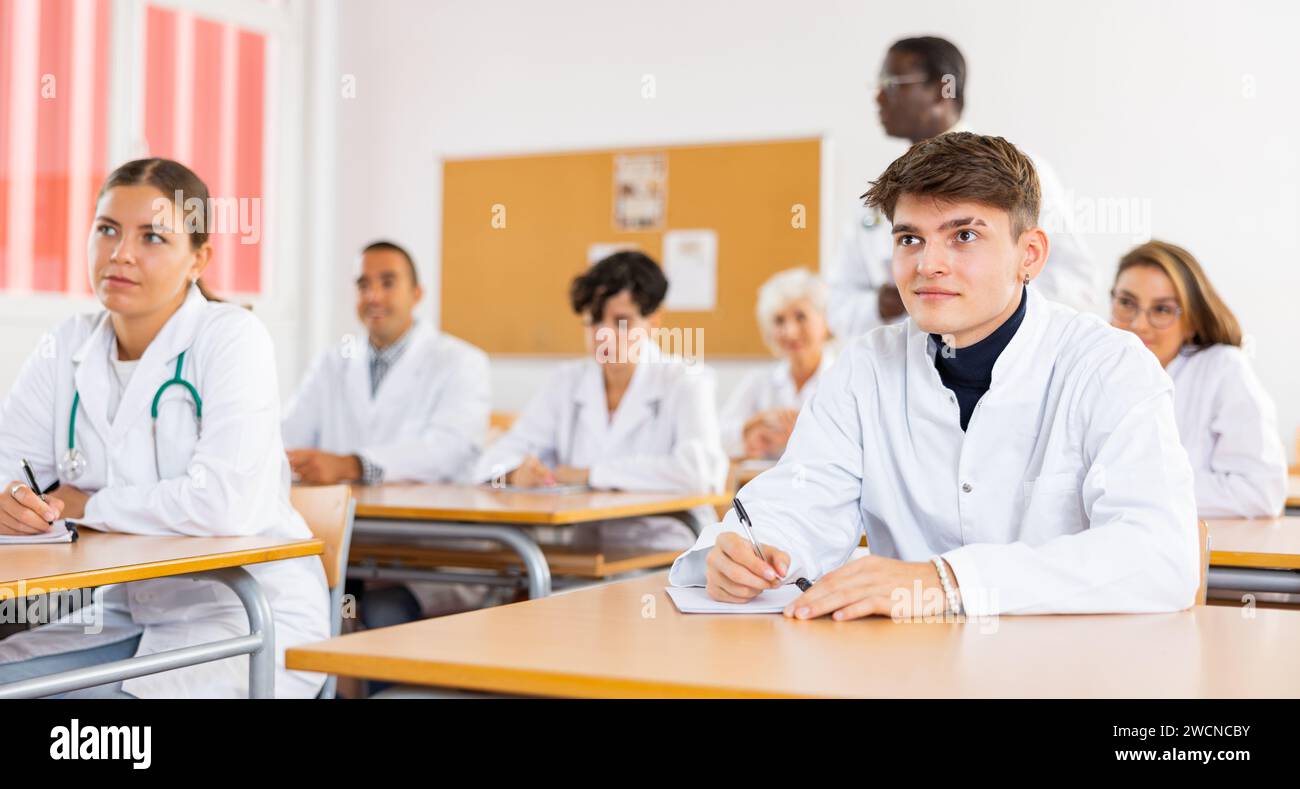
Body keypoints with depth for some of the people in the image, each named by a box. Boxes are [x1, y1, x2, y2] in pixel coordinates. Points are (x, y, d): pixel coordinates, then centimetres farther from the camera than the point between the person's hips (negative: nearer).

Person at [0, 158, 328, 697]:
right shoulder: (66, 348, 6)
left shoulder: (232, 338, -13)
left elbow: (226, 502, -25)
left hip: (246, 618, -6)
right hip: (123, 615, 6)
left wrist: (86, 506, -12)